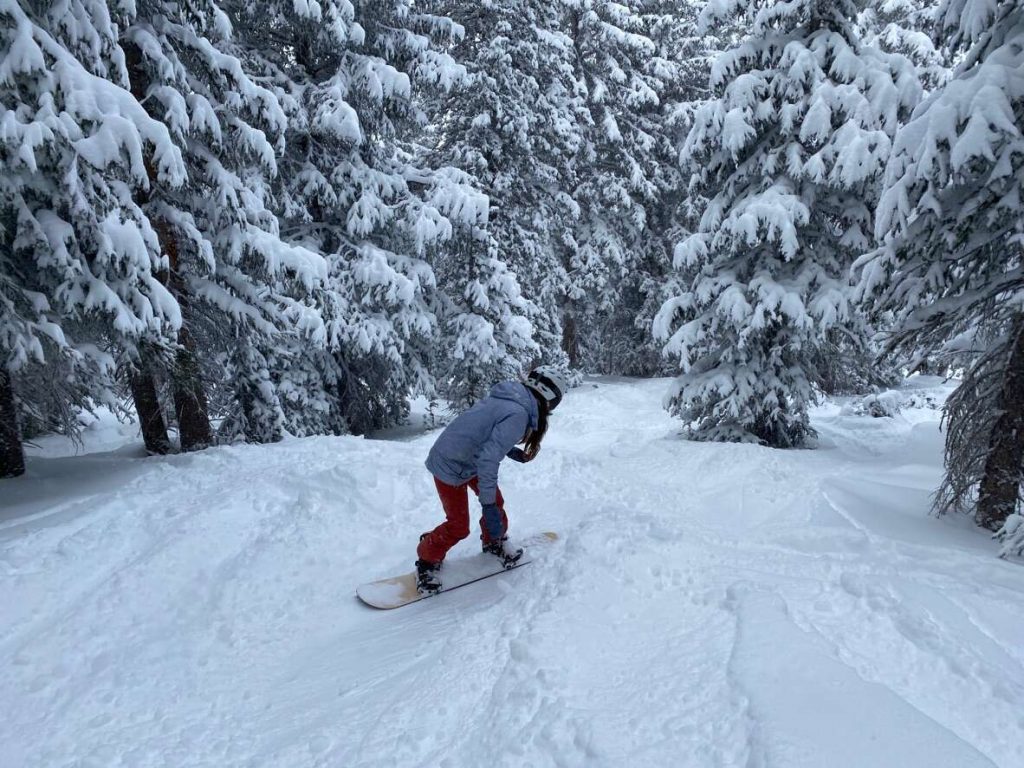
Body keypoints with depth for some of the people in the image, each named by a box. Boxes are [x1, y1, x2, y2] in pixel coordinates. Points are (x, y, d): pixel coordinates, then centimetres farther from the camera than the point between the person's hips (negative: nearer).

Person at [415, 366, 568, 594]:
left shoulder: (509, 397, -3)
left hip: (467, 455, 9)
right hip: (450, 467, -9)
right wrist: (488, 506, -30)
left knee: (496, 502, 16)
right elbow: (488, 459, -34)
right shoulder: (518, 415, -29)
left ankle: (494, 542, 40)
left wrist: (512, 451, 13)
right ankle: (427, 560, 25)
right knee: (459, 527, 2)